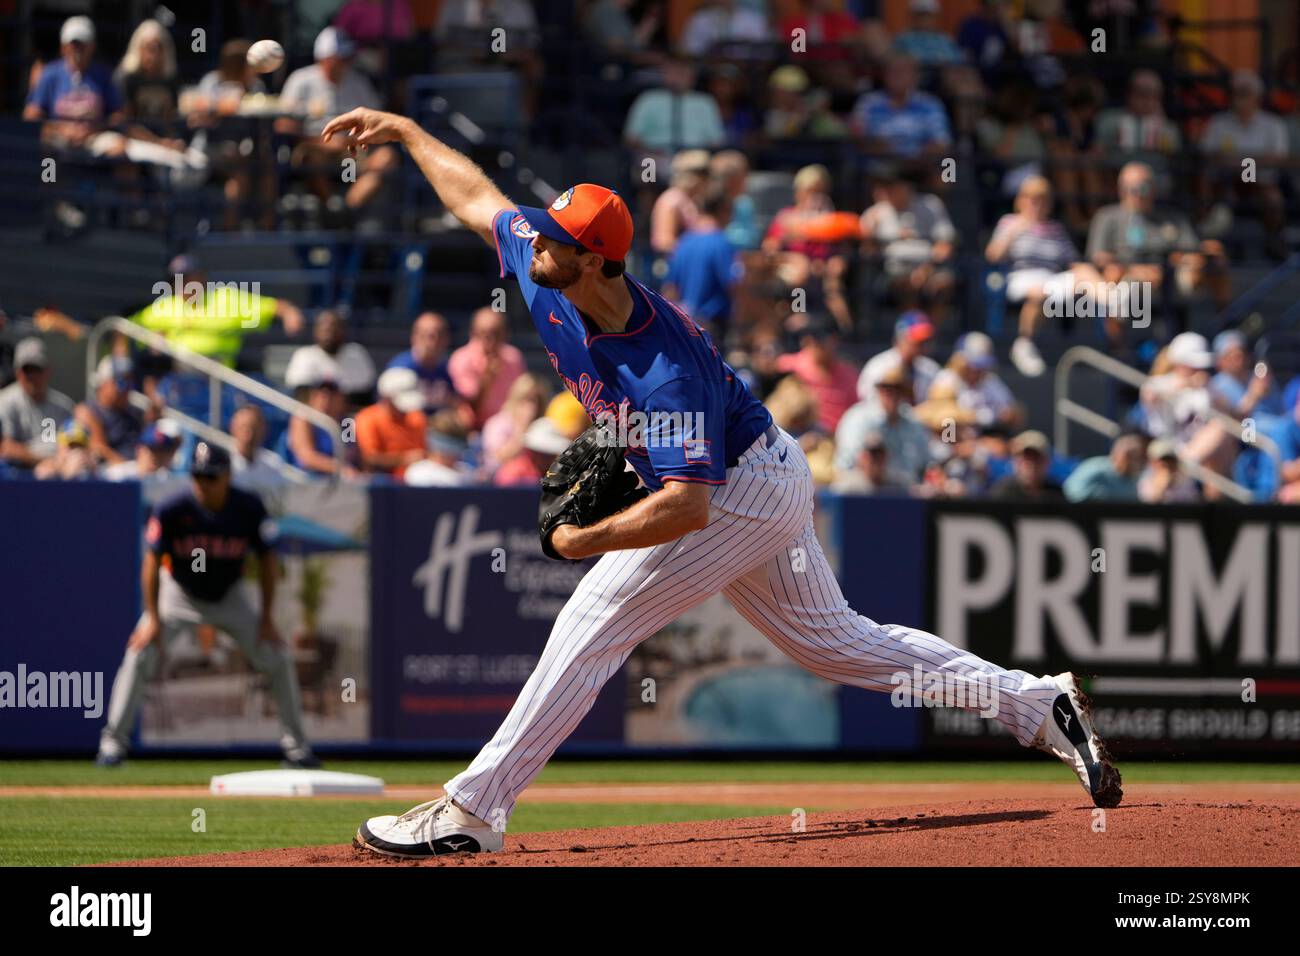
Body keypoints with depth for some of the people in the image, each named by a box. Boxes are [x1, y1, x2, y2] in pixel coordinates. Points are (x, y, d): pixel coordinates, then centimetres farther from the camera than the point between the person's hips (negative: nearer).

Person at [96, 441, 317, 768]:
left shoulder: (249, 508, -21)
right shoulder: (172, 509, -26)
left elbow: (266, 559, -9)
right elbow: (152, 561, -17)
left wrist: (266, 618, -10)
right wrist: (153, 617, -21)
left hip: (229, 596, 2)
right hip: (179, 594, -2)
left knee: (278, 659, -4)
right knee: (140, 654, -19)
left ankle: (295, 744, 11)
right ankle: (113, 742, -10)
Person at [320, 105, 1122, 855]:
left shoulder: (666, 370, -35)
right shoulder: (548, 279, -12)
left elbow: (687, 507, -39)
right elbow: (476, 194, 5)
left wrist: (589, 540, -31)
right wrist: (401, 128, 10)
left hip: (743, 490, -10)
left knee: (592, 625, -14)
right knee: (837, 641, 18)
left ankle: (471, 811, -12)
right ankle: (1039, 705, 22)